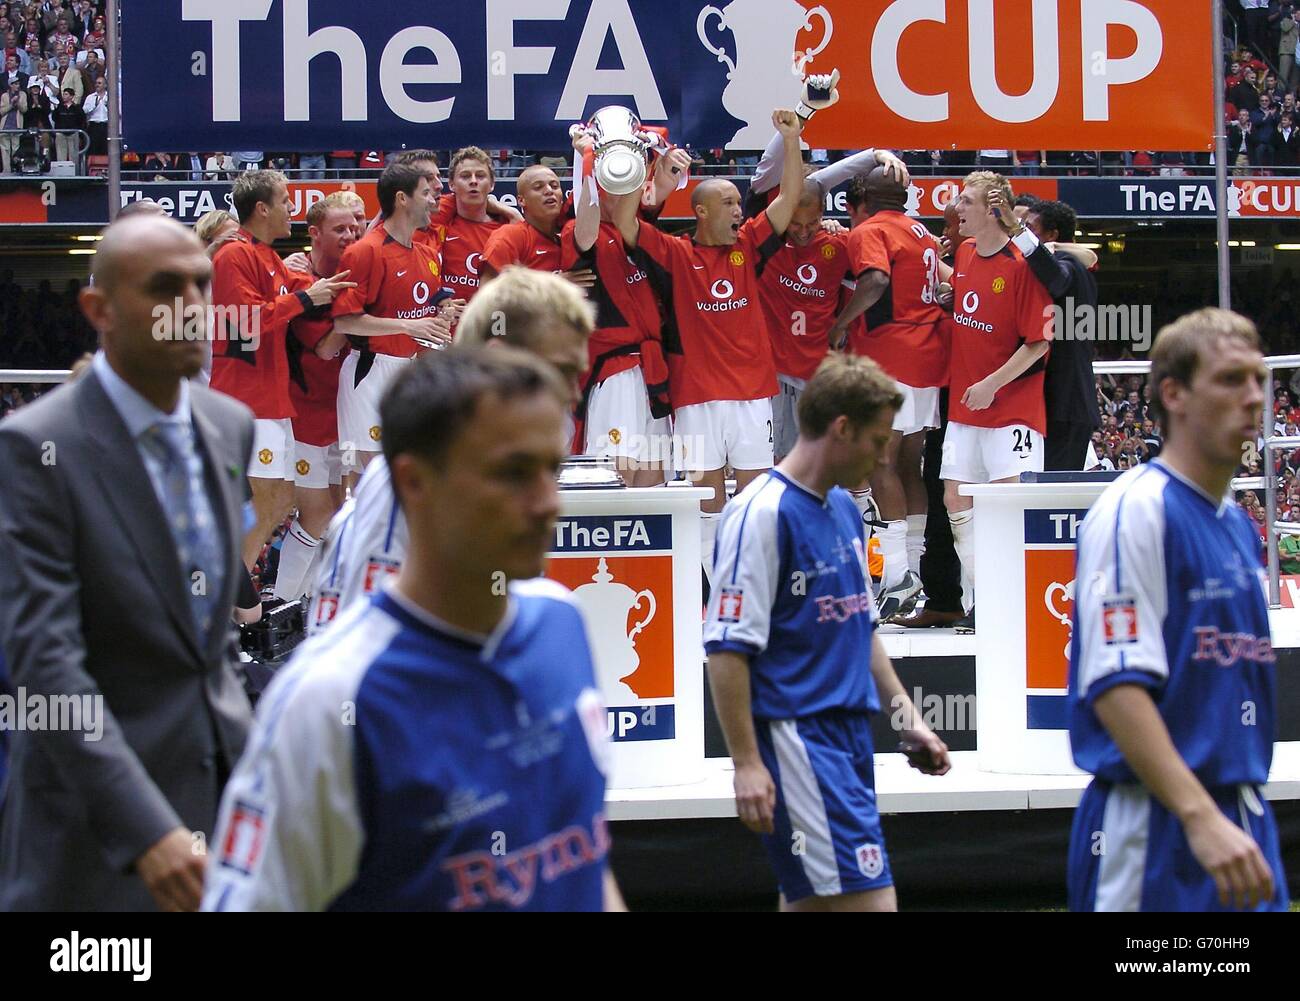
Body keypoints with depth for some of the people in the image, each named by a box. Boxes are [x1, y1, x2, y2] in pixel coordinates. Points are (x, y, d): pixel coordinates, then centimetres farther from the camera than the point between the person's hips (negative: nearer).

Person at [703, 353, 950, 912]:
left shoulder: (845, 510, 15)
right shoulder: (762, 513, -12)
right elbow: (727, 649, -15)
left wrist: (906, 717, 22)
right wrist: (747, 763, -18)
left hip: (850, 735, 9)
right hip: (798, 736, -9)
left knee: (812, 899, 10)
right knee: (869, 898, -14)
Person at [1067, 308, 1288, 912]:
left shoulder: (1238, 523, 15)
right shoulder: (1135, 510, -11)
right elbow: (1116, 683, -19)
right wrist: (1201, 816, -26)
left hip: (1243, 820, 8)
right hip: (1154, 824, -8)